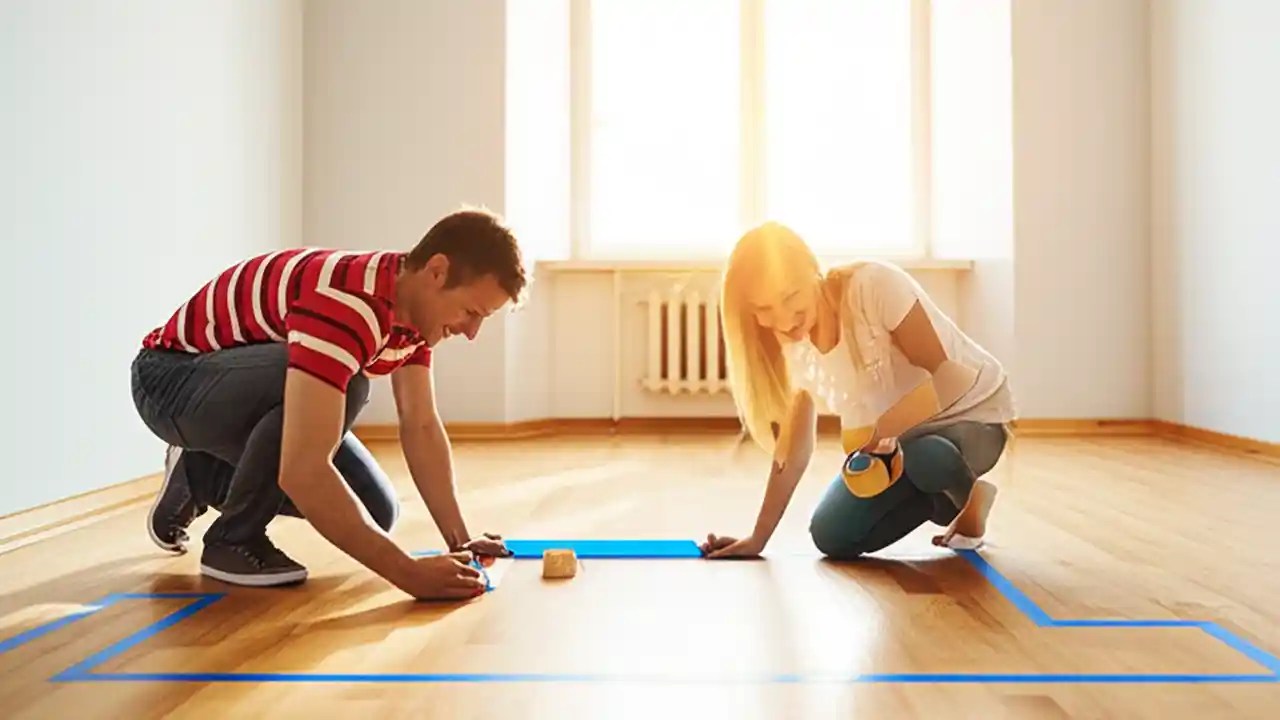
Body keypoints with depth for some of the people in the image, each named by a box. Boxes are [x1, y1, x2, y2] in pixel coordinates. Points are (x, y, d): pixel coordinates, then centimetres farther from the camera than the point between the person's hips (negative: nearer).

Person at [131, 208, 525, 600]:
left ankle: (202, 477, 19)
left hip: (253, 387, 8)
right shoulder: (346, 303, -38)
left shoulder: (414, 301, -9)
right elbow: (303, 470, -45)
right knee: (344, 385, -36)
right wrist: (409, 573, -42)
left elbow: (422, 426, -7)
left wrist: (459, 540, -16)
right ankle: (234, 540, -12)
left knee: (374, 512, -2)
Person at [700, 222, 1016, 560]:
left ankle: (969, 497, -1)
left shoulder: (875, 285, -30)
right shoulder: (793, 347, -10)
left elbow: (942, 377, -29)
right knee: (833, 538, -7)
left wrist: (879, 430, -43)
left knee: (925, 456, -39)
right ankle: (948, 500, 16)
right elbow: (793, 450, -4)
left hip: (970, 413, -5)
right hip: (894, 437, 6)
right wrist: (758, 539, -4)